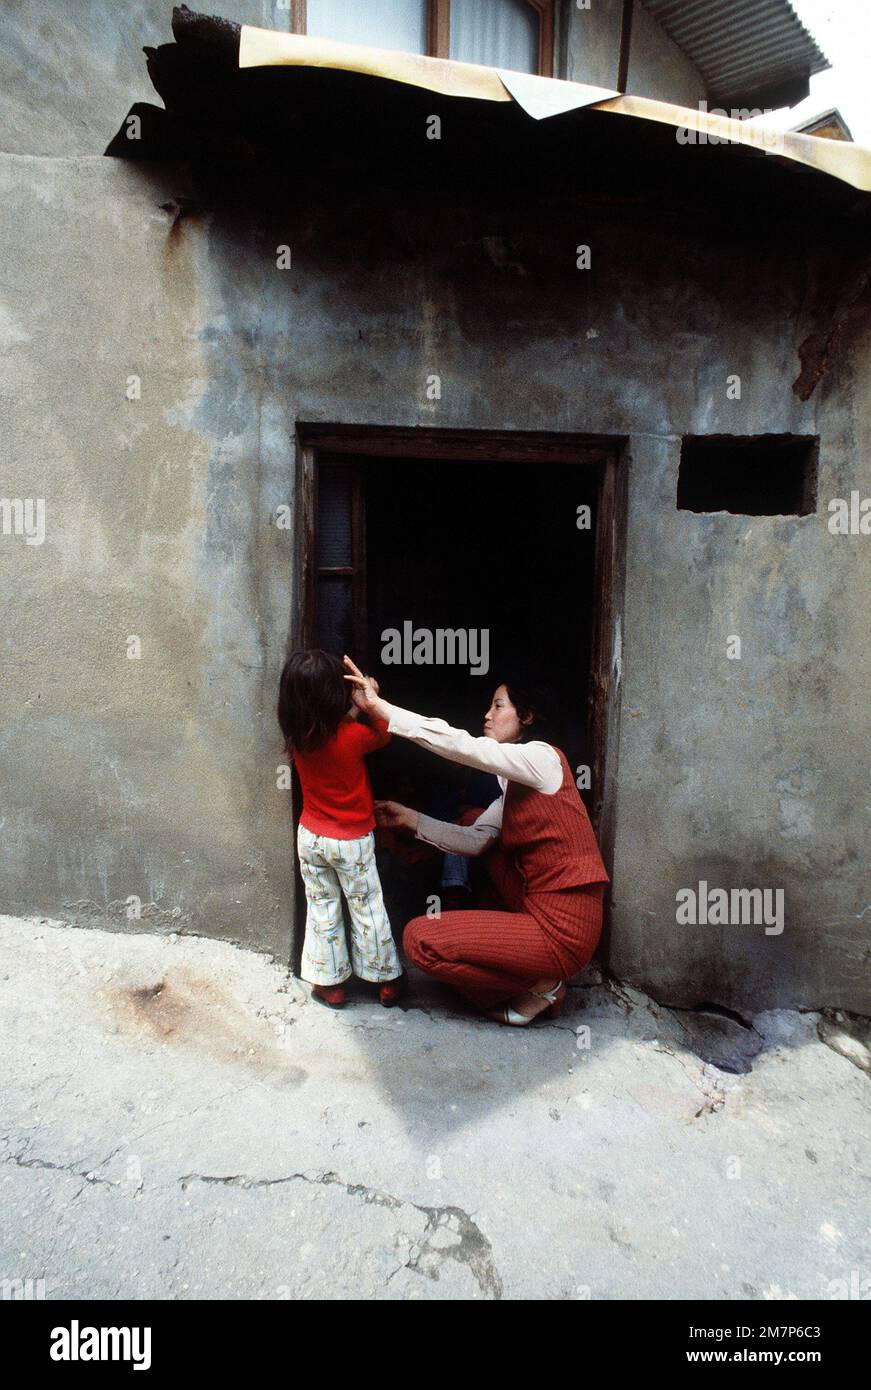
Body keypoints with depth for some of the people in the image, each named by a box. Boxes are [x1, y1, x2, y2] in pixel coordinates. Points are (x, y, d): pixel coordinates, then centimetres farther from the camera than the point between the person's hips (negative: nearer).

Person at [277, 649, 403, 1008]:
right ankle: (387, 980, 27)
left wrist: (355, 707, 7)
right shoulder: (353, 736, -24)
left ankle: (329, 983, 28)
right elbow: (383, 734, -2)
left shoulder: (297, 737, -11)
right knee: (368, 910, 12)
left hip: (311, 837, 4)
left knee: (322, 909, 17)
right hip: (352, 841, -3)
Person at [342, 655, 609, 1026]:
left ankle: (539, 987, 2)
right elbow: (474, 840, 10)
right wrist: (410, 819, 4)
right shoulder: (514, 784, 14)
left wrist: (378, 706, -21)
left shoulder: (541, 757, -12)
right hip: (538, 905, 9)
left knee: (419, 938, -7)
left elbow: (456, 743, -21)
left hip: (560, 930, -9)